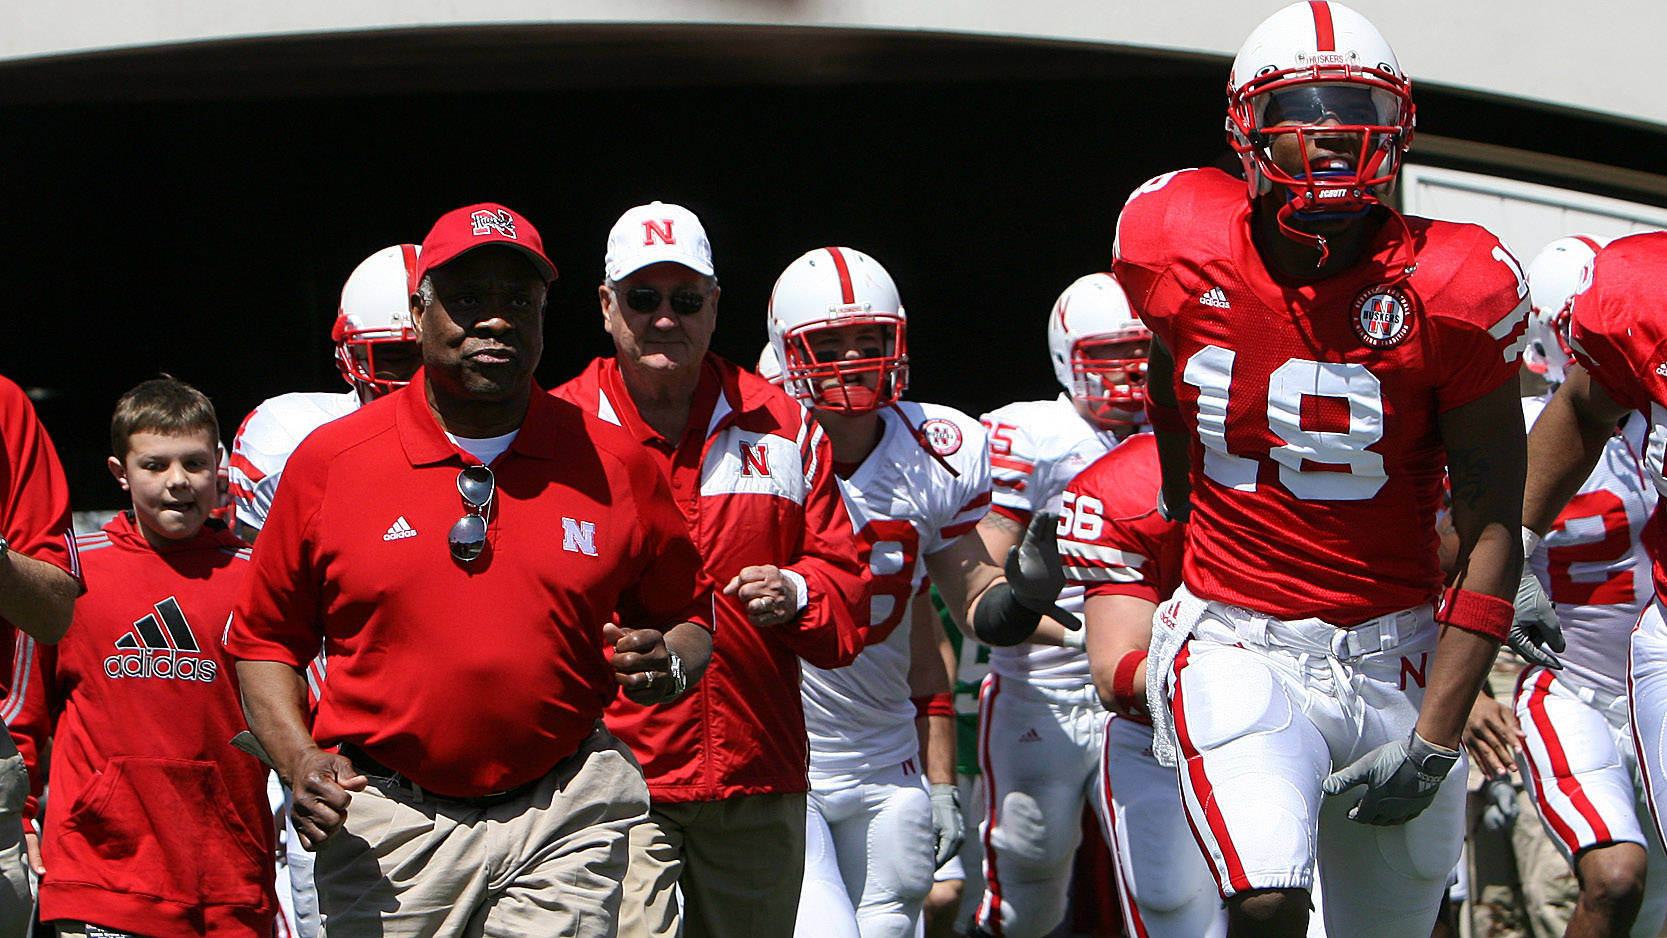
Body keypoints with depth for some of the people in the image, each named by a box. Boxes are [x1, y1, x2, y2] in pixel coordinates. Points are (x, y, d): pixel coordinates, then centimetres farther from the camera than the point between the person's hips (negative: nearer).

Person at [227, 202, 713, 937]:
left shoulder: (612, 467, 5)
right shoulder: (329, 461, 2)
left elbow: (686, 616, 16)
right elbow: (266, 637, 9)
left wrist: (665, 667, -7)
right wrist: (298, 761, -6)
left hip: (563, 822, 0)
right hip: (385, 831, 0)